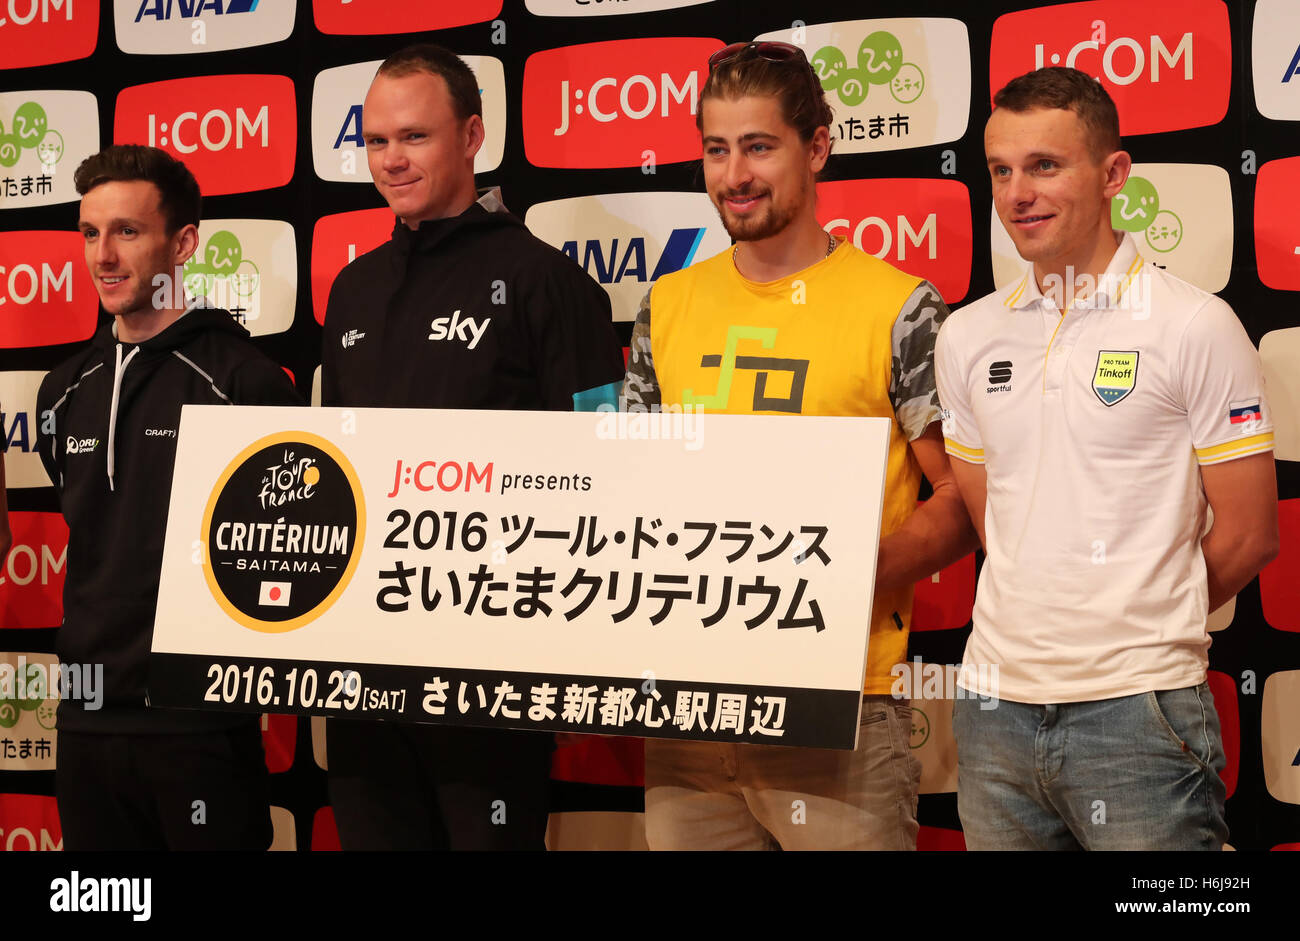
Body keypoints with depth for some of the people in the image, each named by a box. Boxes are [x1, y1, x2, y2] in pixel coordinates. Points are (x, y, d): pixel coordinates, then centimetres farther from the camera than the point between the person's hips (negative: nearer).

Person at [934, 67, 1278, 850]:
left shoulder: (1195, 326, -5)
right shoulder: (968, 336, 9)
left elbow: (1249, 536, -2)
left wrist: (1141, 630, 6)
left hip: (1135, 709, -4)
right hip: (998, 707, 5)